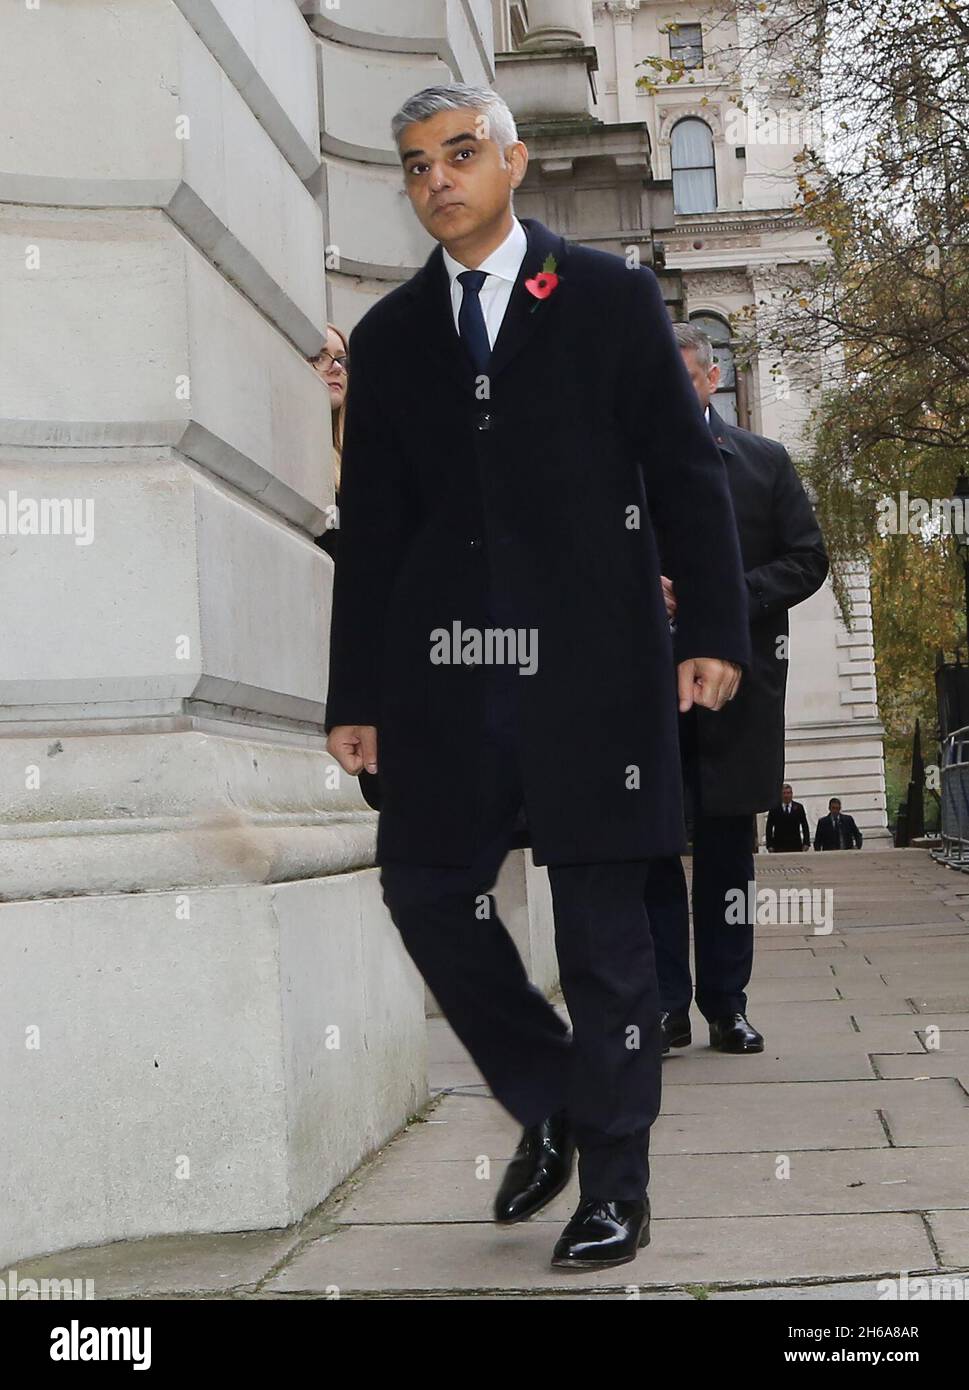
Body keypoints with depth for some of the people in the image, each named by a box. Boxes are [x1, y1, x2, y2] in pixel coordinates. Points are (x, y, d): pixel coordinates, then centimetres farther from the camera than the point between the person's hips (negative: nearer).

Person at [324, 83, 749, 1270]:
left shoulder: (612, 298, 5)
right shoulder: (389, 335, 13)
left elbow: (685, 473, 2)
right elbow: (370, 528, 11)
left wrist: (713, 627, -7)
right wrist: (358, 694, 7)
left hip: (589, 661, -3)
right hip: (445, 670, 3)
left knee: (601, 927, 1)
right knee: (426, 891, 3)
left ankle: (612, 1187, 14)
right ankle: (549, 1108, 25)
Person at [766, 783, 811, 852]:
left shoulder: (799, 807, 7)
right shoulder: (774, 808, 5)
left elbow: (805, 826, 9)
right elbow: (769, 828, 6)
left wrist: (806, 843, -1)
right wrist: (769, 846, -3)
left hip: (795, 846, 1)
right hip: (779, 846, -1)